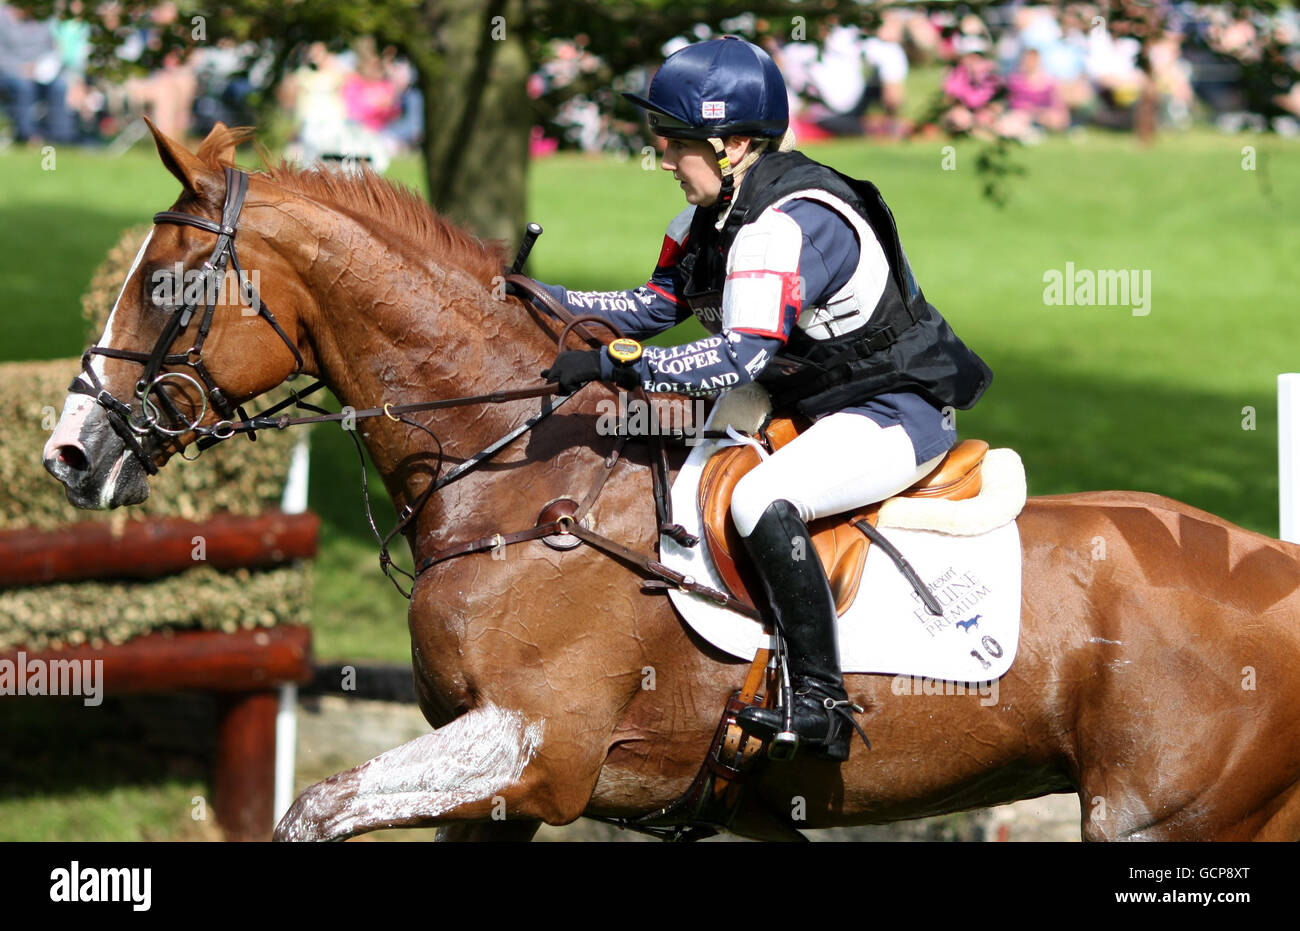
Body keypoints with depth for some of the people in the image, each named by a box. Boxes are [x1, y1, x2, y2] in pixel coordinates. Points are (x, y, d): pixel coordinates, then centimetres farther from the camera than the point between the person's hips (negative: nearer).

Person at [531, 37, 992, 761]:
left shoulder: (790, 225, -27)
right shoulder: (719, 211, 4)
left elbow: (739, 358, -35)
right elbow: (656, 306, 13)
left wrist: (609, 364, -35)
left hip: (899, 416, -11)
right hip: (814, 400, 11)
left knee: (762, 502, -32)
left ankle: (823, 707, -27)